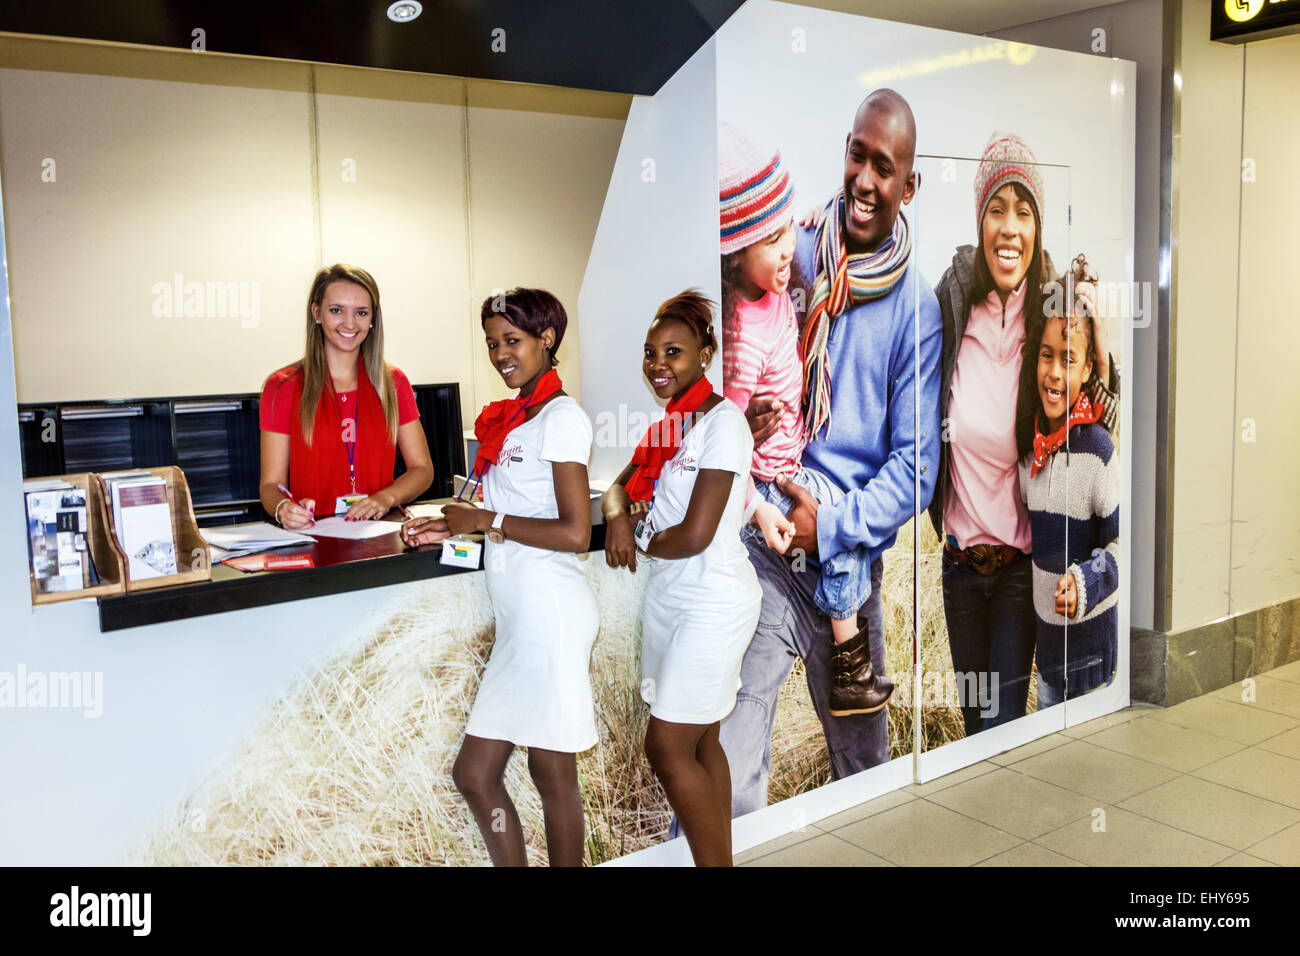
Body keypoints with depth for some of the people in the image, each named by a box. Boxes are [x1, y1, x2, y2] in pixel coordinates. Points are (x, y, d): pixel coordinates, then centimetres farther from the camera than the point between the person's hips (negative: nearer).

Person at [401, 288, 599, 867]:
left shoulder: (561, 418, -10)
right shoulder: (513, 419, 16)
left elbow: (574, 533, -18)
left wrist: (484, 520, -11)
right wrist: (453, 529, 9)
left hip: (550, 614, -9)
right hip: (519, 617, 9)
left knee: (552, 774, 4)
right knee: (474, 772, 11)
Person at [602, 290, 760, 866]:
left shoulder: (722, 422, -16)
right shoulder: (669, 424, 10)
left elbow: (694, 536, -21)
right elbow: (620, 487, 16)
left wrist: (640, 545, -3)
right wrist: (617, 518, -7)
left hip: (712, 602, -8)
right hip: (668, 595, 9)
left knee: (667, 747, -6)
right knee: (700, 743, 14)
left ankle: (717, 864, 8)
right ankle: (719, 858, 25)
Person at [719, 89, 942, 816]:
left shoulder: (917, 311, -2)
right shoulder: (789, 257, 2)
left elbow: (916, 463, -3)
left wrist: (832, 526, -14)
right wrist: (737, 417, -14)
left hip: (854, 562, 1)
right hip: (763, 543, 0)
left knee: (864, 768, 19)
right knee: (728, 788, -10)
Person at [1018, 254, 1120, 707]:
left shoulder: (1097, 448, -17)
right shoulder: (1032, 444, 3)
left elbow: (1122, 542, -13)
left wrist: (1085, 584, -24)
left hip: (1089, 633, -6)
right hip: (1045, 628, 6)